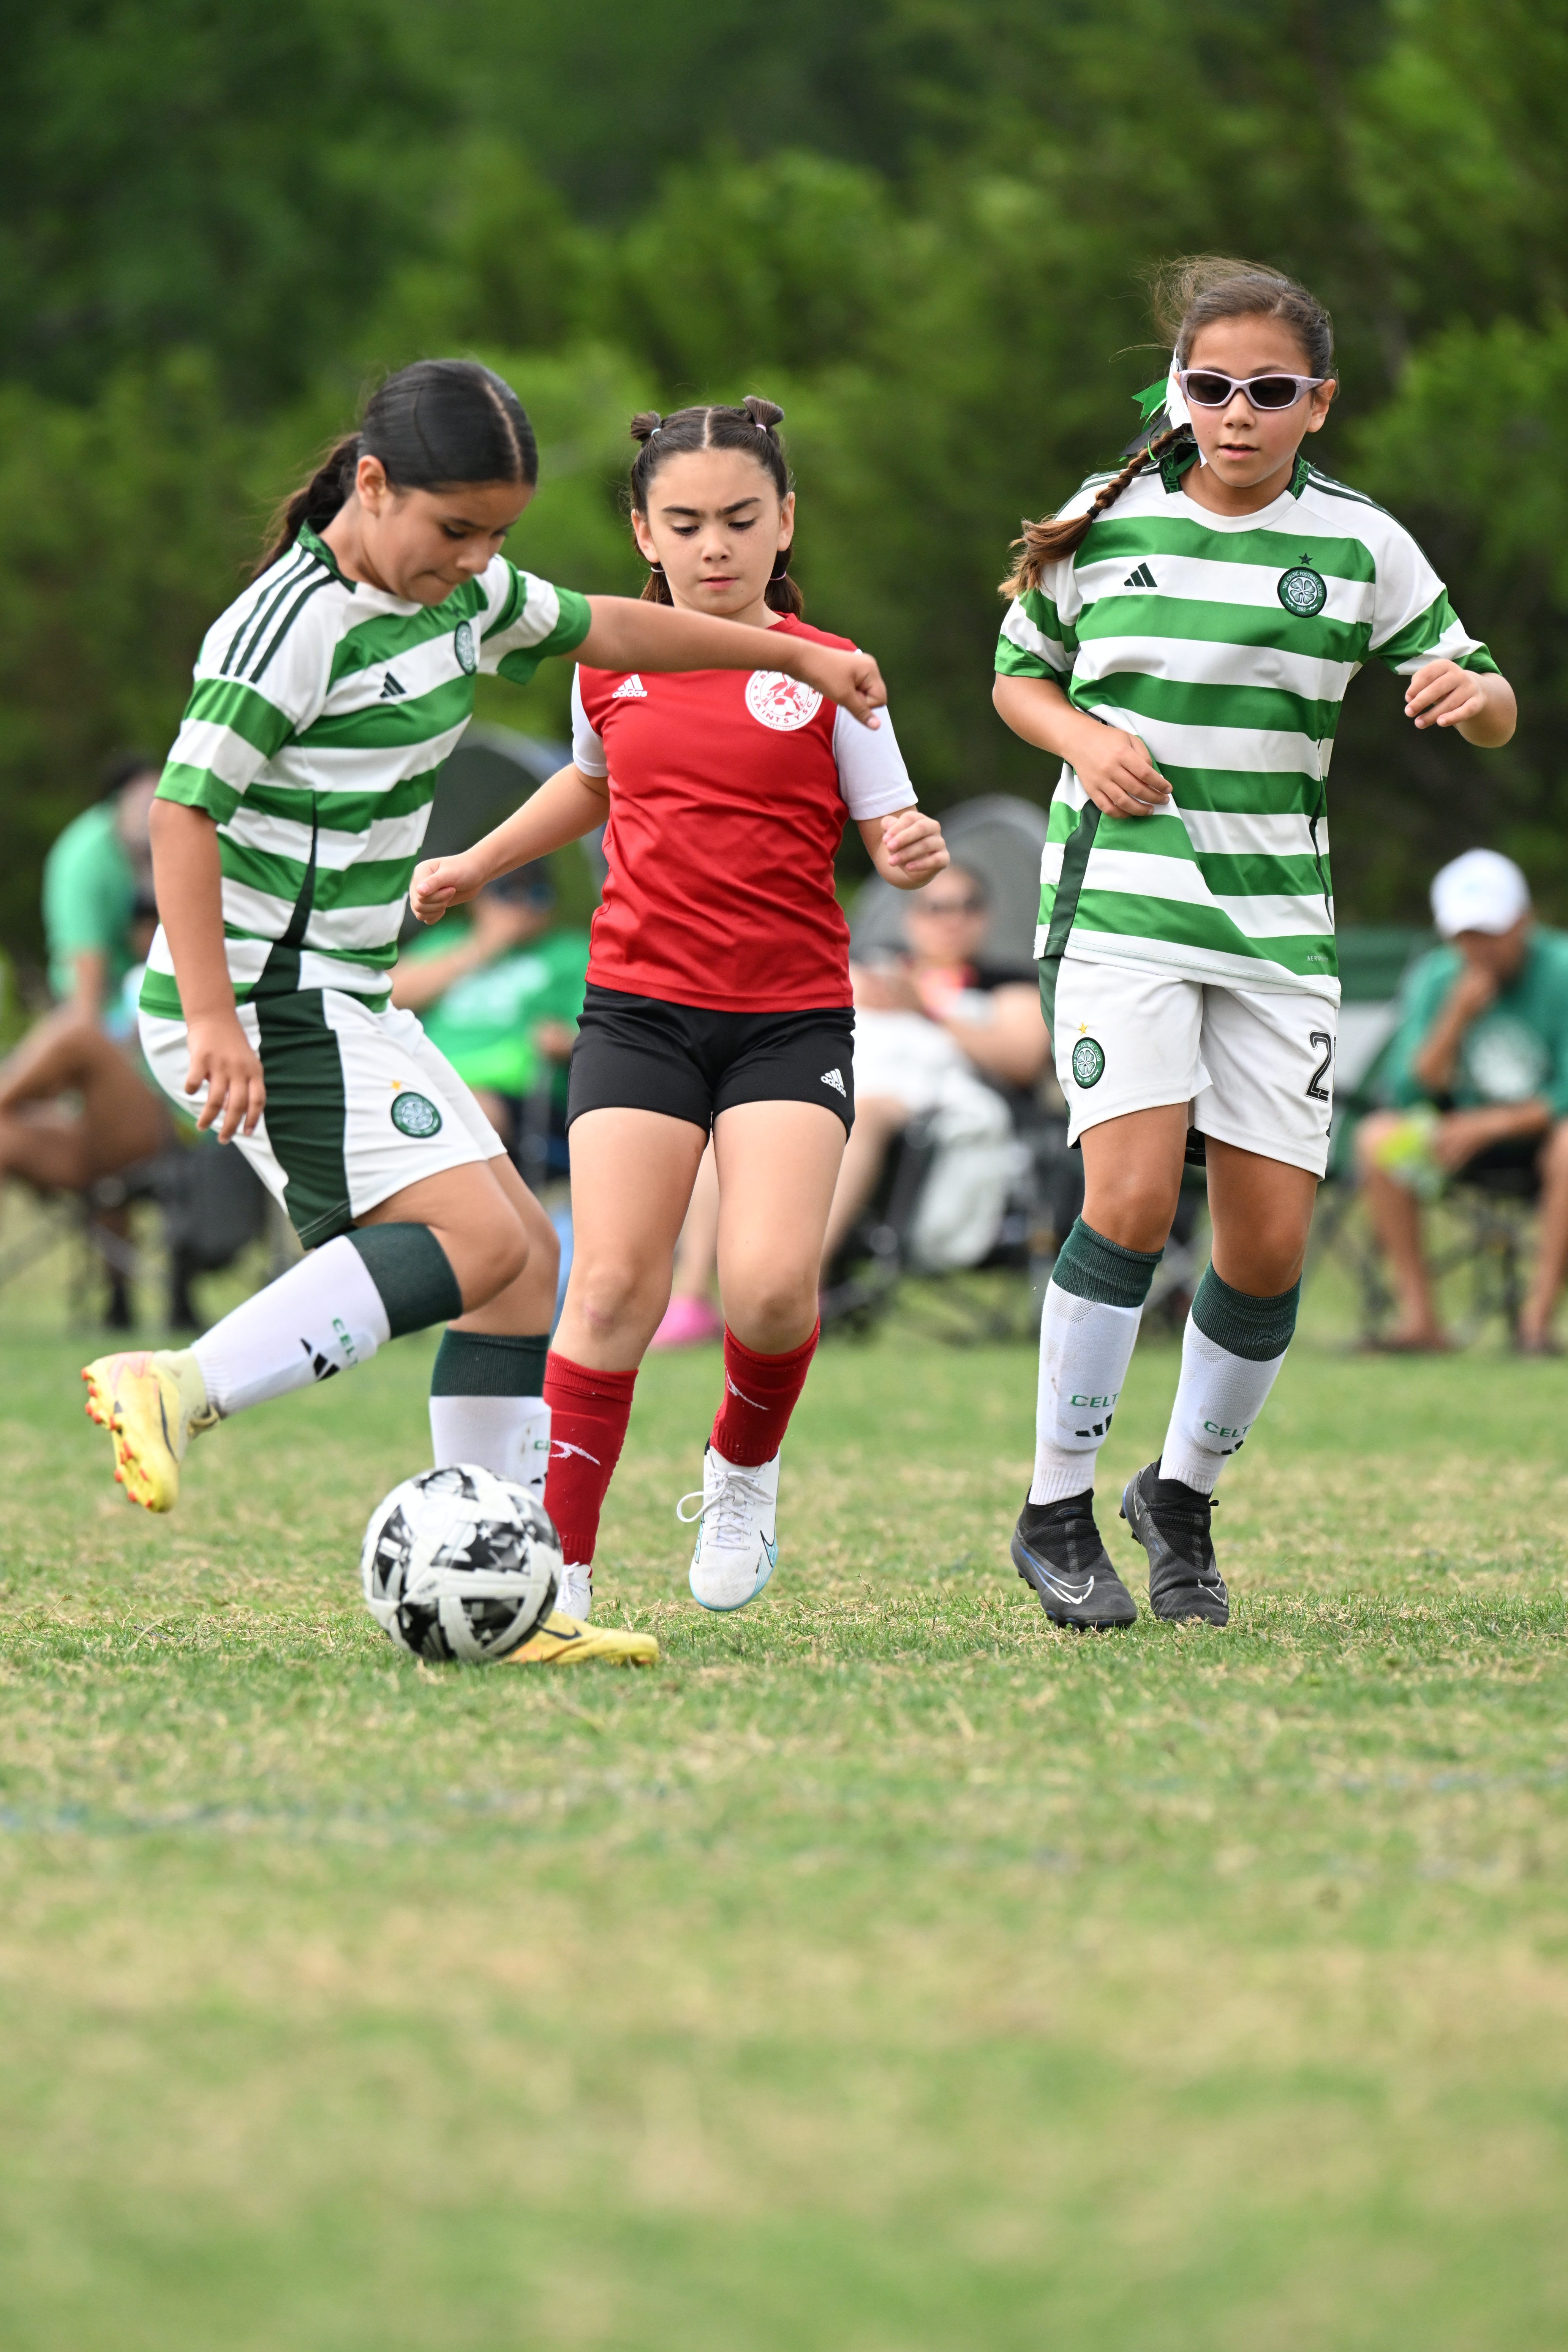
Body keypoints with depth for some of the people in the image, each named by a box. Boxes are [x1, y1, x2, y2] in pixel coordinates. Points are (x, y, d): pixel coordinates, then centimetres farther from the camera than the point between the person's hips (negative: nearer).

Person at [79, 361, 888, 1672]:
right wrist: (211, 1016, -27)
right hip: (262, 1002, -10)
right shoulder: (299, 620, -17)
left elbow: (601, 628, 28)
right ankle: (179, 1396, -26)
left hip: (345, 1005, 10)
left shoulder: (462, 592, 10)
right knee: (478, 1241, -22)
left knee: (526, 1262, 8)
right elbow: (186, 805, -21)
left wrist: (795, 655, 35)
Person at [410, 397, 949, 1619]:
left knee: (769, 1282, -19)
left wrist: (917, 852, -22)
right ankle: (559, 1577, -4)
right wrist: (477, 864, 26)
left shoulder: (825, 673, 0)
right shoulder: (611, 663, 8)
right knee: (614, 1288, -11)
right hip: (640, 1011, 2)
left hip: (792, 1022, -2)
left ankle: (744, 1473, 13)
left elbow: (892, 829, 0)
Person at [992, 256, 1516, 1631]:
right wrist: (1083, 740, -6)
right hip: (1120, 905, -2)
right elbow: (1018, 676, 15)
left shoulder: (1358, 546, 2)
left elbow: (1489, 709, 6)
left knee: (1271, 1243, -1)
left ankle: (1184, 1496, 24)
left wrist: (1472, 693, -18)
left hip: (1277, 921, 2)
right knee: (1133, 1197, -18)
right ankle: (1057, 1514, -6)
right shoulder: (1107, 525, 2)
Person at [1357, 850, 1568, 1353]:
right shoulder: (1436, 980, -6)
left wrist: (1487, 1125, -24)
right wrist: (1456, 1019, -27)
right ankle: (1419, 1316, -17)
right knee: (1379, 1136, -21)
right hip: (1470, 1127, 4)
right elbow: (1406, 1093, -13)